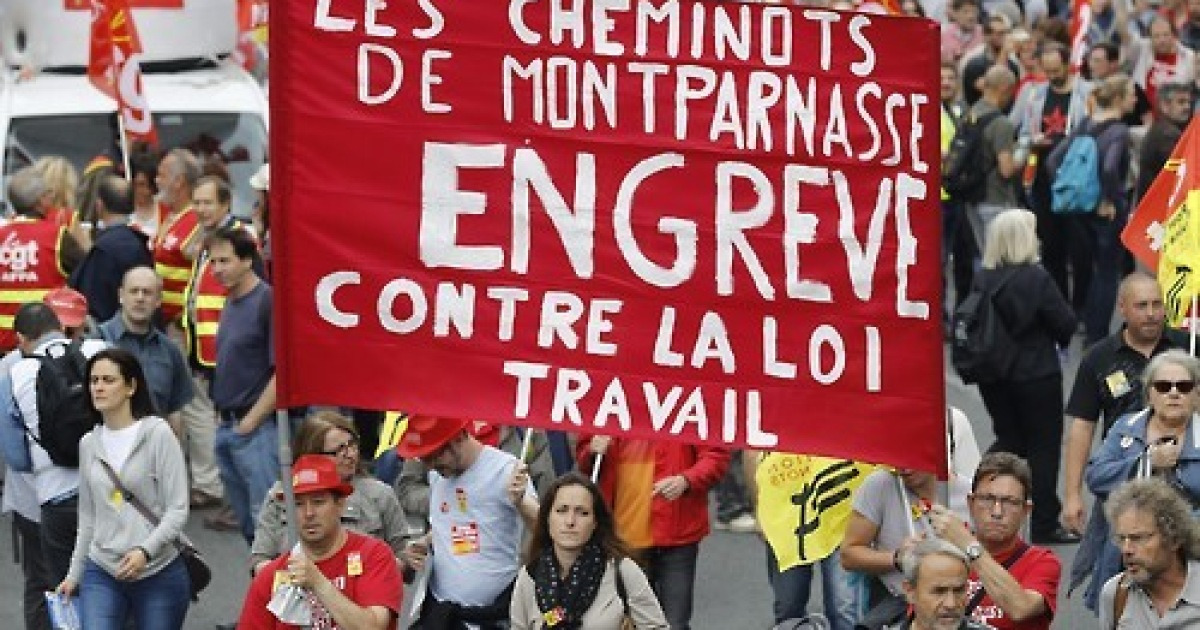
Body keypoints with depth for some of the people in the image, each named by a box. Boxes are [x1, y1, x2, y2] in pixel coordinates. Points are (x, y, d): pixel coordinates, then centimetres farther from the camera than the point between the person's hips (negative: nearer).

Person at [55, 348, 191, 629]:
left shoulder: (157, 434, -6)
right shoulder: (89, 444, 9)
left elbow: (178, 510, -10)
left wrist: (145, 550, -23)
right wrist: (74, 574, 19)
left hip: (160, 572, -3)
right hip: (101, 574, 3)